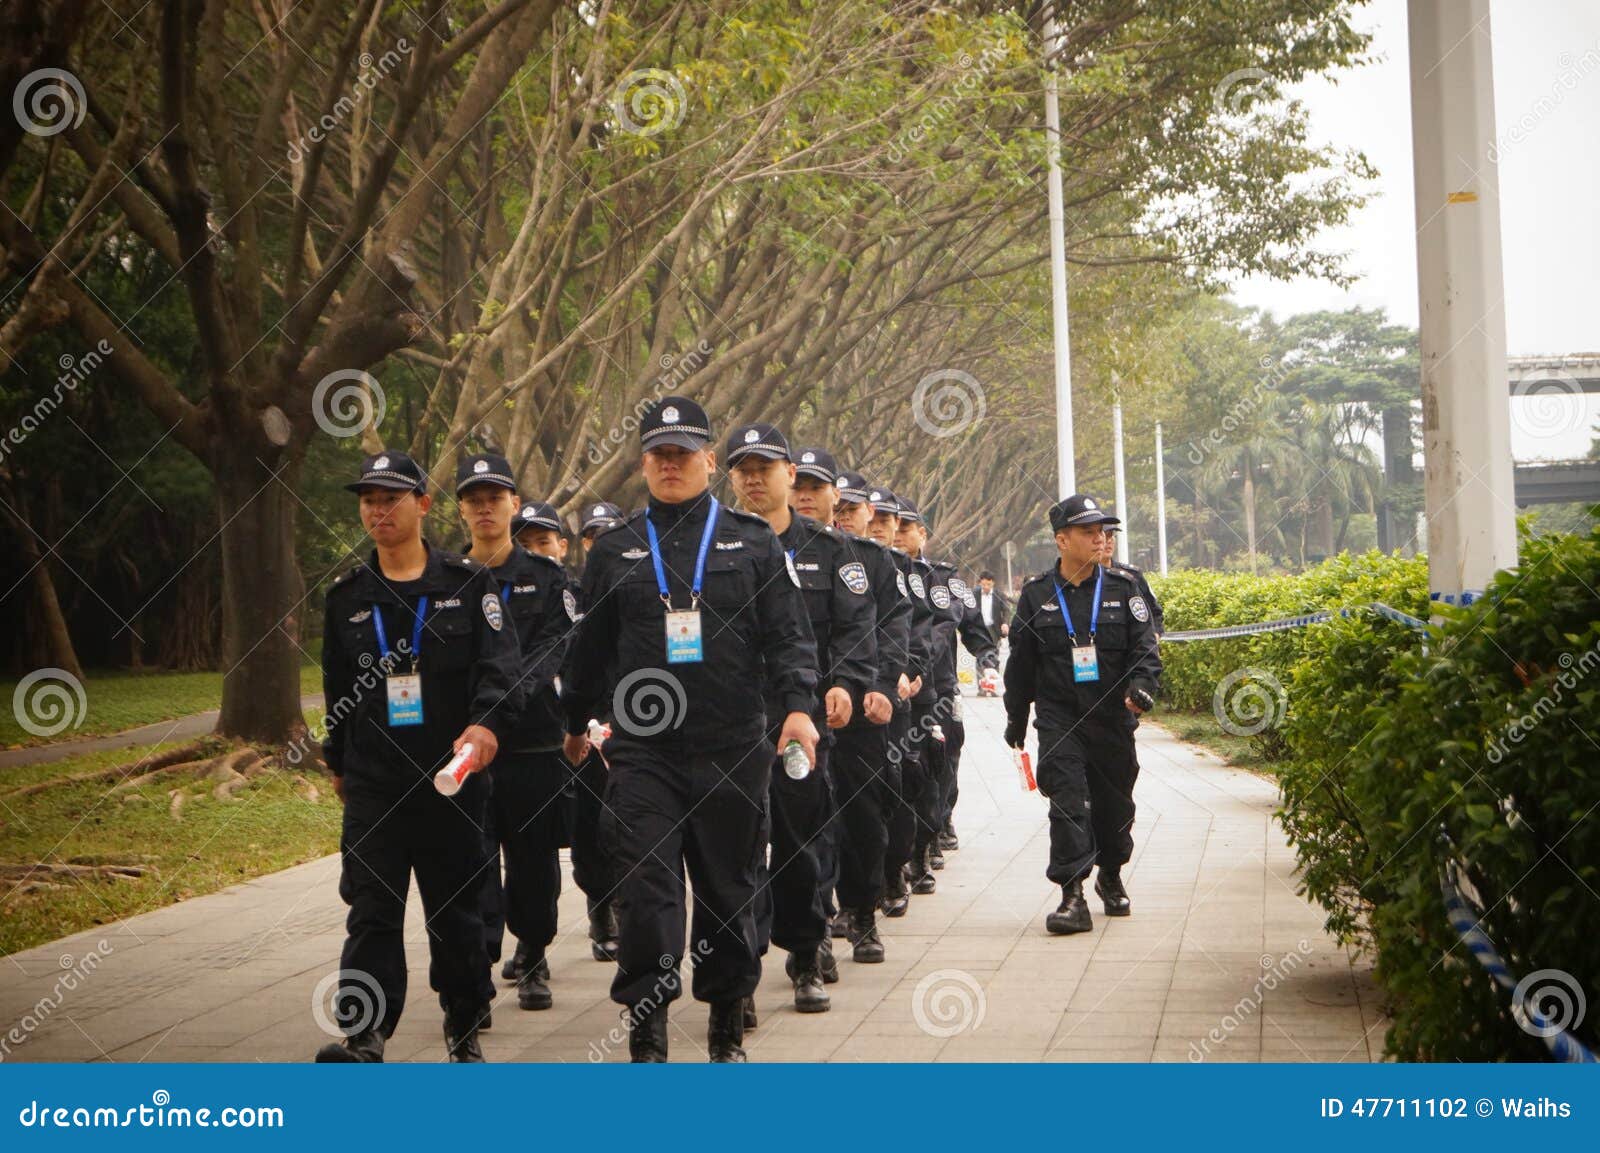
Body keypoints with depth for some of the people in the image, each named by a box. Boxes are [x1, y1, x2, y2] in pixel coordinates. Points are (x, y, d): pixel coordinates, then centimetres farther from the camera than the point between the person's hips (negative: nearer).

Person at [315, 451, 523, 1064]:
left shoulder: (469, 584, 1)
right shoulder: (347, 597, 9)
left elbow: (501, 665, -9)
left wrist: (486, 725, -26)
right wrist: (338, 762, 22)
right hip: (374, 784, 2)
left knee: (457, 910, 8)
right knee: (372, 910, -7)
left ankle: (465, 1027, 21)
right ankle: (363, 1036, -10)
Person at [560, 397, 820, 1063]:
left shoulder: (752, 542, 7)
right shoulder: (615, 551, 11)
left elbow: (788, 634, 2)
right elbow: (591, 648, 20)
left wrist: (797, 705, -13)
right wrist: (576, 724, 26)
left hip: (732, 751, 0)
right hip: (643, 752, 0)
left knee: (728, 891, 9)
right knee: (645, 893, -9)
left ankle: (728, 1030, 23)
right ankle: (646, 1036, -4)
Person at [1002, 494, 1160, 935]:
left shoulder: (1121, 589, 4)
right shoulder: (1036, 595, 3)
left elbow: (1144, 646, 1)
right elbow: (1020, 661, 11)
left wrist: (1142, 684, -19)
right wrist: (1016, 717, 16)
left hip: (1113, 717, 1)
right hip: (1059, 720, -1)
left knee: (1115, 802, 11)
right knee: (1068, 800, -13)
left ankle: (1111, 876, 35)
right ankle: (1072, 896, -15)